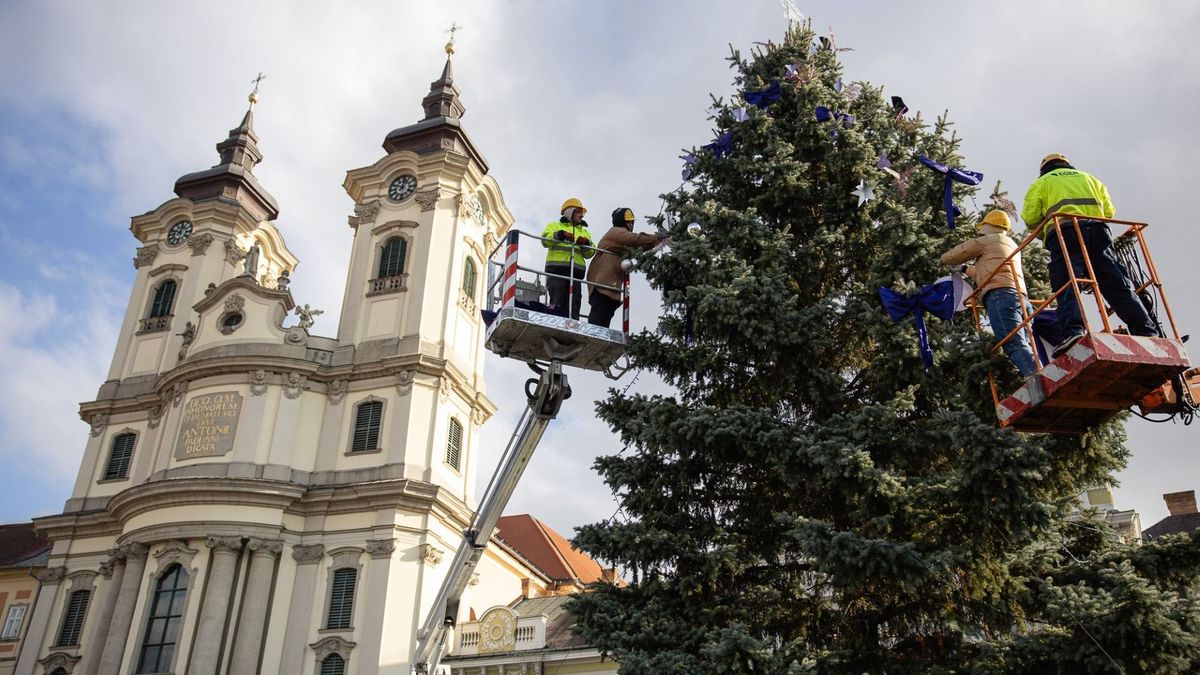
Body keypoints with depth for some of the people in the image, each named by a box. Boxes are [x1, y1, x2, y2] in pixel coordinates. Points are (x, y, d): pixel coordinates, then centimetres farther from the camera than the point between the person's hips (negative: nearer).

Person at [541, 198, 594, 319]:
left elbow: (589, 253, 16)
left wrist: (586, 243, -5)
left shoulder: (584, 232, 30)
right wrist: (561, 234, -14)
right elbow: (545, 240, 0)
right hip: (557, 269, -4)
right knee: (557, 305, -14)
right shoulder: (555, 226, 20)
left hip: (576, 271, 4)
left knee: (574, 306, -5)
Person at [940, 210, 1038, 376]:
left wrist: (944, 260, 41)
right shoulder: (1012, 245, 37)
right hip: (1021, 298, 8)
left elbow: (951, 256, 18)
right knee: (1023, 345, -3)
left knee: (1015, 345, -23)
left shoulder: (986, 241, 13)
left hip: (1000, 295, -8)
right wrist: (967, 270, 65)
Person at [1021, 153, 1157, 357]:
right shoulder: (1089, 178, 32)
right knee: (1119, 286, 2)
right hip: (1097, 231, 4)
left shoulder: (1042, 182, 22)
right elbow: (1109, 211, 20)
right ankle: (1146, 331, -6)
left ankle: (1073, 331, -38)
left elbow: (1029, 216, 7)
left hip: (1064, 234, -3)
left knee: (1067, 287, -17)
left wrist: (1043, 231, 25)